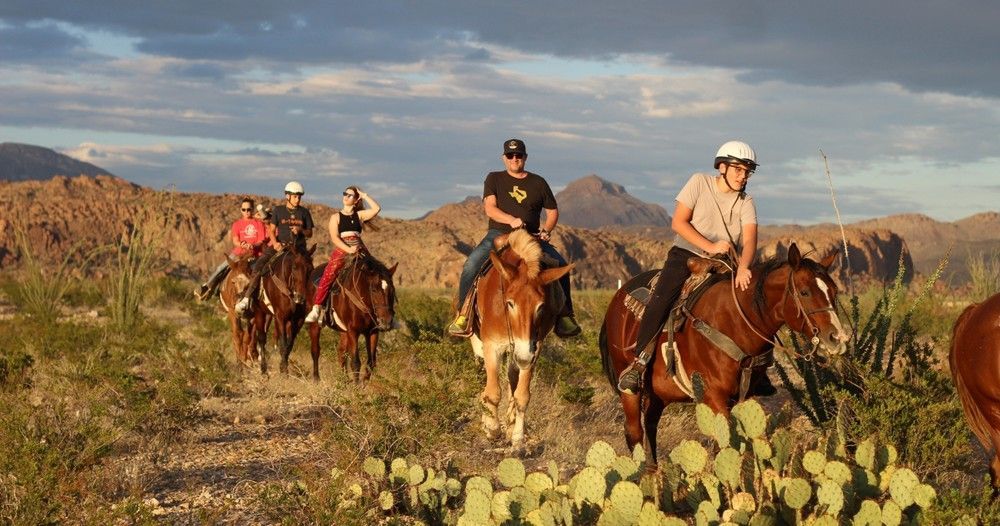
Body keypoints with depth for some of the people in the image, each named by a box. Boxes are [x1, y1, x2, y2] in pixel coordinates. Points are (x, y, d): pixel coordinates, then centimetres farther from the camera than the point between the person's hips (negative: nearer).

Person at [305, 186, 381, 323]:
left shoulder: (360, 215, 15)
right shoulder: (336, 217, 11)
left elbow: (377, 209, -1)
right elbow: (334, 237, -2)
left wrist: (364, 195, 5)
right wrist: (348, 249, -16)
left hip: (359, 251, 2)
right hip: (341, 251, -2)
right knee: (328, 276, -20)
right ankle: (316, 309, -21)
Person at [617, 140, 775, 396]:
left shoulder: (746, 203, 2)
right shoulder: (700, 182, -3)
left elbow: (749, 240, -14)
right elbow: (678, 222, -8)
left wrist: (743, 267, -36)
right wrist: (709, 246, -20)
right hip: (687, 253, -3)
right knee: (661, 299, -28)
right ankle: (638, 363, -23)